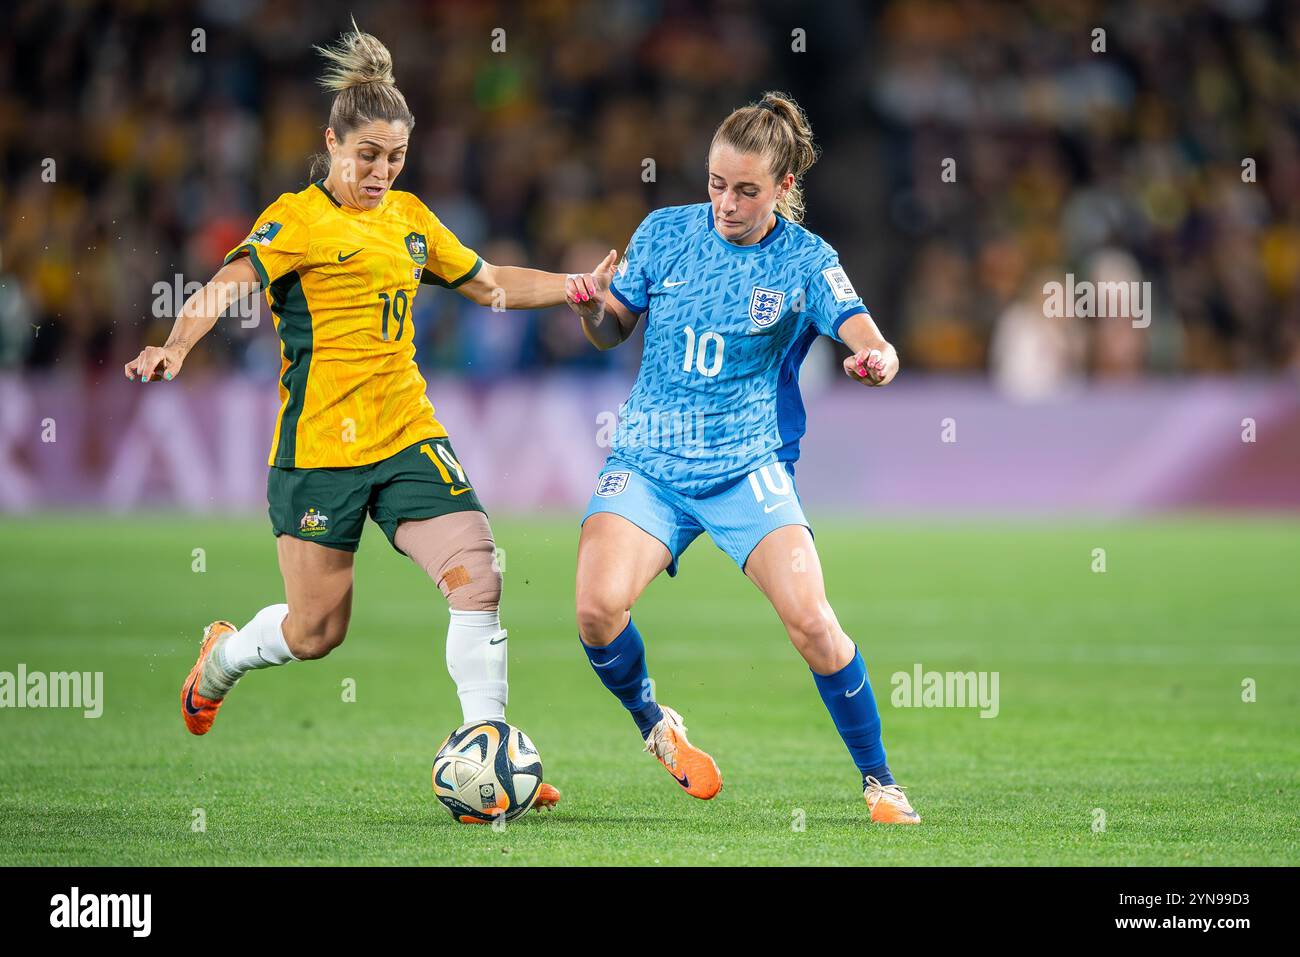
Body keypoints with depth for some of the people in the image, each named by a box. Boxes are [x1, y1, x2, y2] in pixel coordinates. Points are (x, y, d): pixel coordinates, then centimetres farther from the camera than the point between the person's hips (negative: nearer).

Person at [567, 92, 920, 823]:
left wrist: (878, 362, -40)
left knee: (811, 619, -20)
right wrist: (594, 310, -12)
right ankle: (655, 726, 11)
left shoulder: (806, 261, -3)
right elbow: (613, 331, 12)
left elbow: (871, 344, -15)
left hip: (749, 468, -2)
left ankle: (880, 782, -1)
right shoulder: (665, 232, 3)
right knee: (598, 608, -21)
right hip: (650, 461, 2)